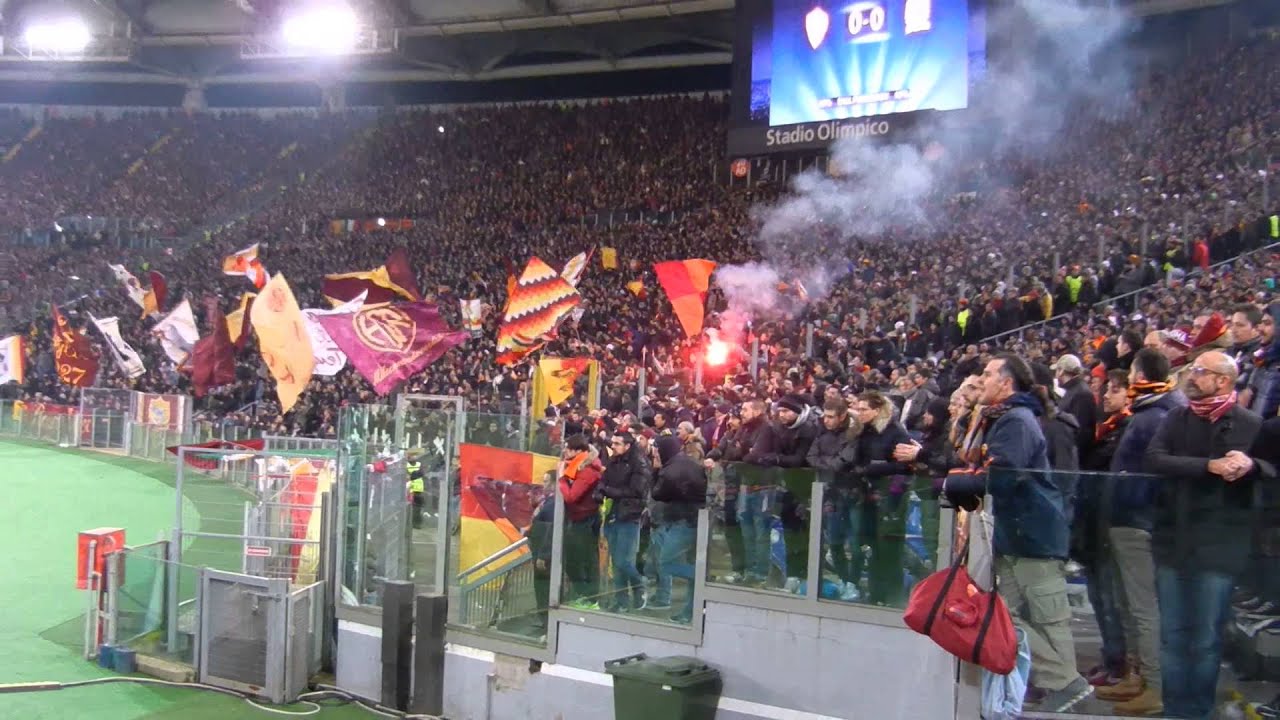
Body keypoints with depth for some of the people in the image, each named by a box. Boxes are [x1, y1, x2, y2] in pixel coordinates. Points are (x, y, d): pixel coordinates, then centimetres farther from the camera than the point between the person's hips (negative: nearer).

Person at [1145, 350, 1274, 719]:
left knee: (1206, 639, 5)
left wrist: (1251, 465, -27)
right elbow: (1154, 459, -10)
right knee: (1172, 635, 10)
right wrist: (1210, 466, -22)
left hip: (1220, 545, -3)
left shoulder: (1250, 424, -1)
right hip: (1172, 540, 3)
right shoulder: (1177, 418, 7)